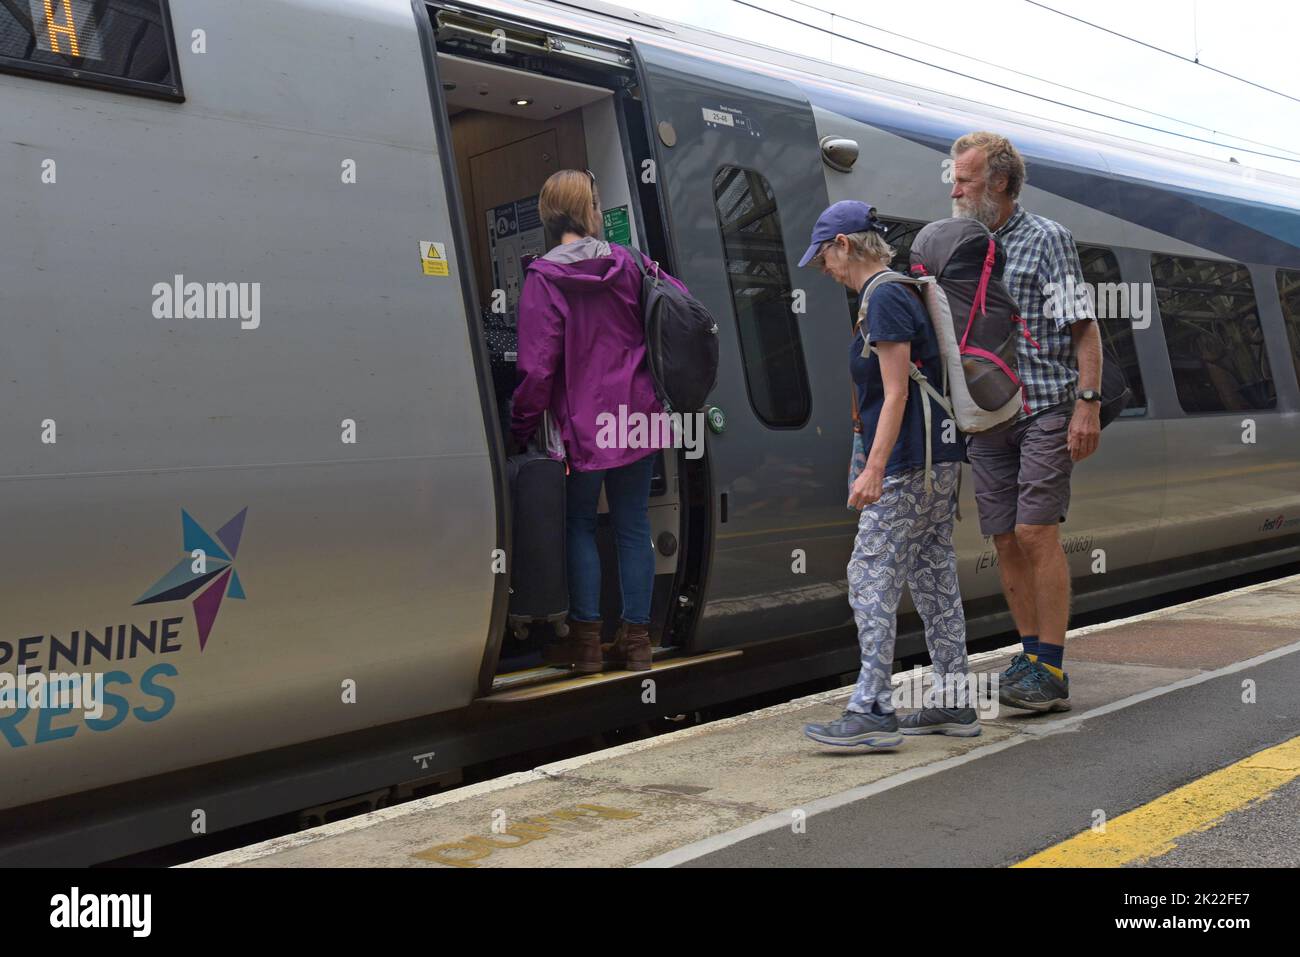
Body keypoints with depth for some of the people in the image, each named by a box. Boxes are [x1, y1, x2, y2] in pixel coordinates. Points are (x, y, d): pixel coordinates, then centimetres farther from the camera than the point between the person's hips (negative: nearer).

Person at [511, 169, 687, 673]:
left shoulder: (543, 279, -10)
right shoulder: (626, 263, 2)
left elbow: (537, 367, -12)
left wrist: (521, 429, -4)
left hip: (582, 425, -3)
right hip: (638, 418, 4)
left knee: (579, 524, 10)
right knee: (633, 524, 10)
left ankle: (586, 638, 10)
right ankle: (635, 639, 13)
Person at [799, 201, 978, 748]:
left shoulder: (885, 299, -13)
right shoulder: (900, 294, 16)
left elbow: (896, 395, -19)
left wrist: (874, 470, -22)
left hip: (908, 465, -10)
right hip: (939, 460, 10)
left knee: (872, 580, -7)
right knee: (934, 580, 12)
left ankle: (874, 711, -6)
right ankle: (956, 704, 17)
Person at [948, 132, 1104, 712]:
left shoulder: (1046, 239, -2)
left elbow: (1084, 327, -7)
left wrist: (1087, 403, -15)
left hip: (1045, 409, -6)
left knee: (1036, 533, -11)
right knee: (1005, 539, 5)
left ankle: (1051, 671, -7)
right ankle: (1031, 655, 16)